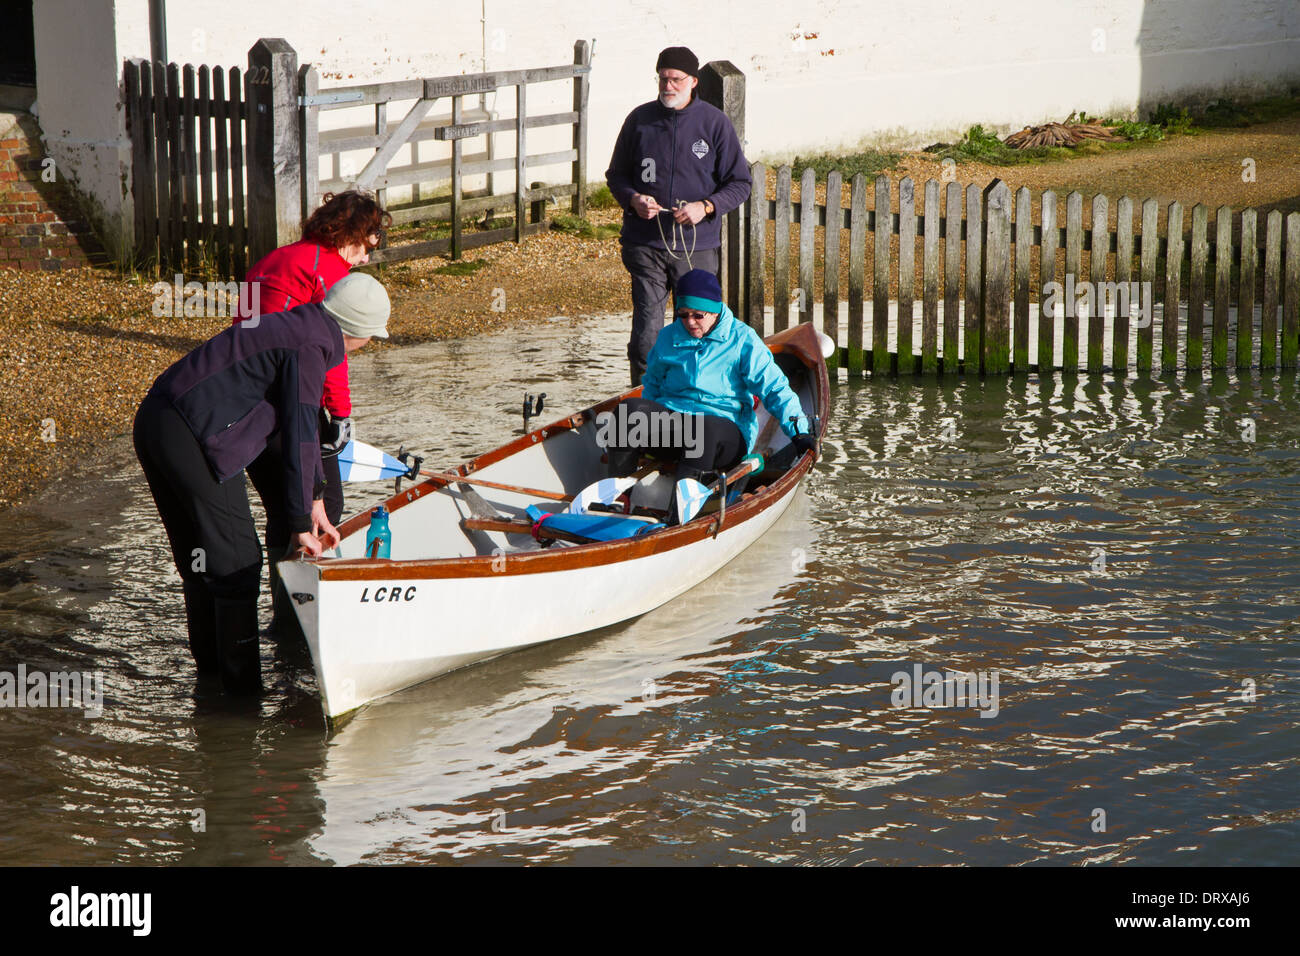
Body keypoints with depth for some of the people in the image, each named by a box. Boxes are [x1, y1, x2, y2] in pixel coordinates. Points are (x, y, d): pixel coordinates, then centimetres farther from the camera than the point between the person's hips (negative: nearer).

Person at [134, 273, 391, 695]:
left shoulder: (296, 325, 22)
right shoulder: (311, 348, -8)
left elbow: (300, 420, 31)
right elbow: (299, 437, -9)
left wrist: (314, 500, 34)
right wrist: (301, 524, -3)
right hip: (193, 438, -10)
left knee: (198, 561, 19)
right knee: (237, 563, -1)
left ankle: (210, 675, 30)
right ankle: (241, 691, 3)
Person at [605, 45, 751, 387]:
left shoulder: (715, 123, 1)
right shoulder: (640, 119, 6)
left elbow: (740, 183, 4)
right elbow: (616, 175, 15)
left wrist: (706, 206, -13)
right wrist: (633, 198, -7)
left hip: (697, 246, -1)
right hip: (645, 244, 1)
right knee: (647, 325, -5)